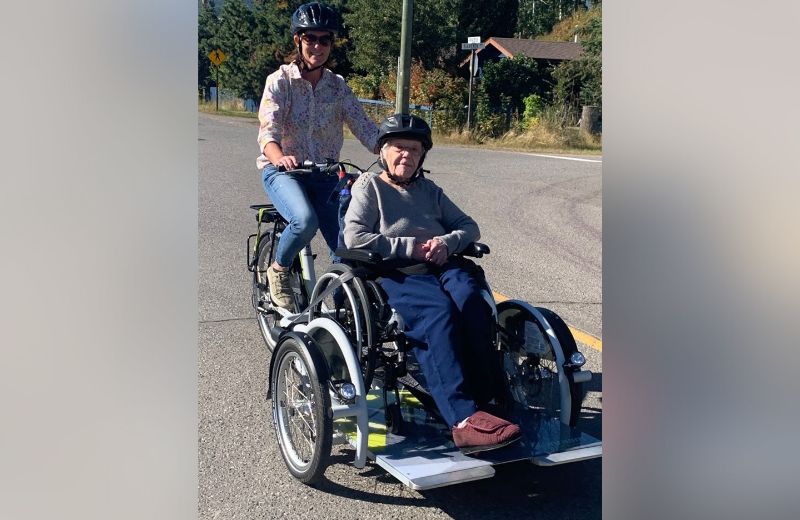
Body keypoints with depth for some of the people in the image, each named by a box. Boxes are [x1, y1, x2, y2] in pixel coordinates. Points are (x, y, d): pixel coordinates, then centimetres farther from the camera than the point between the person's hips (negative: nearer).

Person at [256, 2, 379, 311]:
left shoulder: (337, 85, 4)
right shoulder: (280, 81, -7)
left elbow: (364, 127, -4)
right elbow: (268, 131, -20)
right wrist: (280, 157, -43)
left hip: (324, 174, 4)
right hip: (282, 170, -4)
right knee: (305, 220, -34)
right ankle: (278, 270, -5)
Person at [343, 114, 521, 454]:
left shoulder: (429, 190, 29)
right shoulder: (369, 186, 14)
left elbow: (469, 226, 23)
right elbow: (354, 238, -2)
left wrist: (447, 242, -1)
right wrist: (411, 247, -7)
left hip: (442, 267, 4)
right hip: (394, 275, -4)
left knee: (469, 298, -32)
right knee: (439, 310, -36)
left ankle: (485, 400, -34)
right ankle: (464, 419, -45)